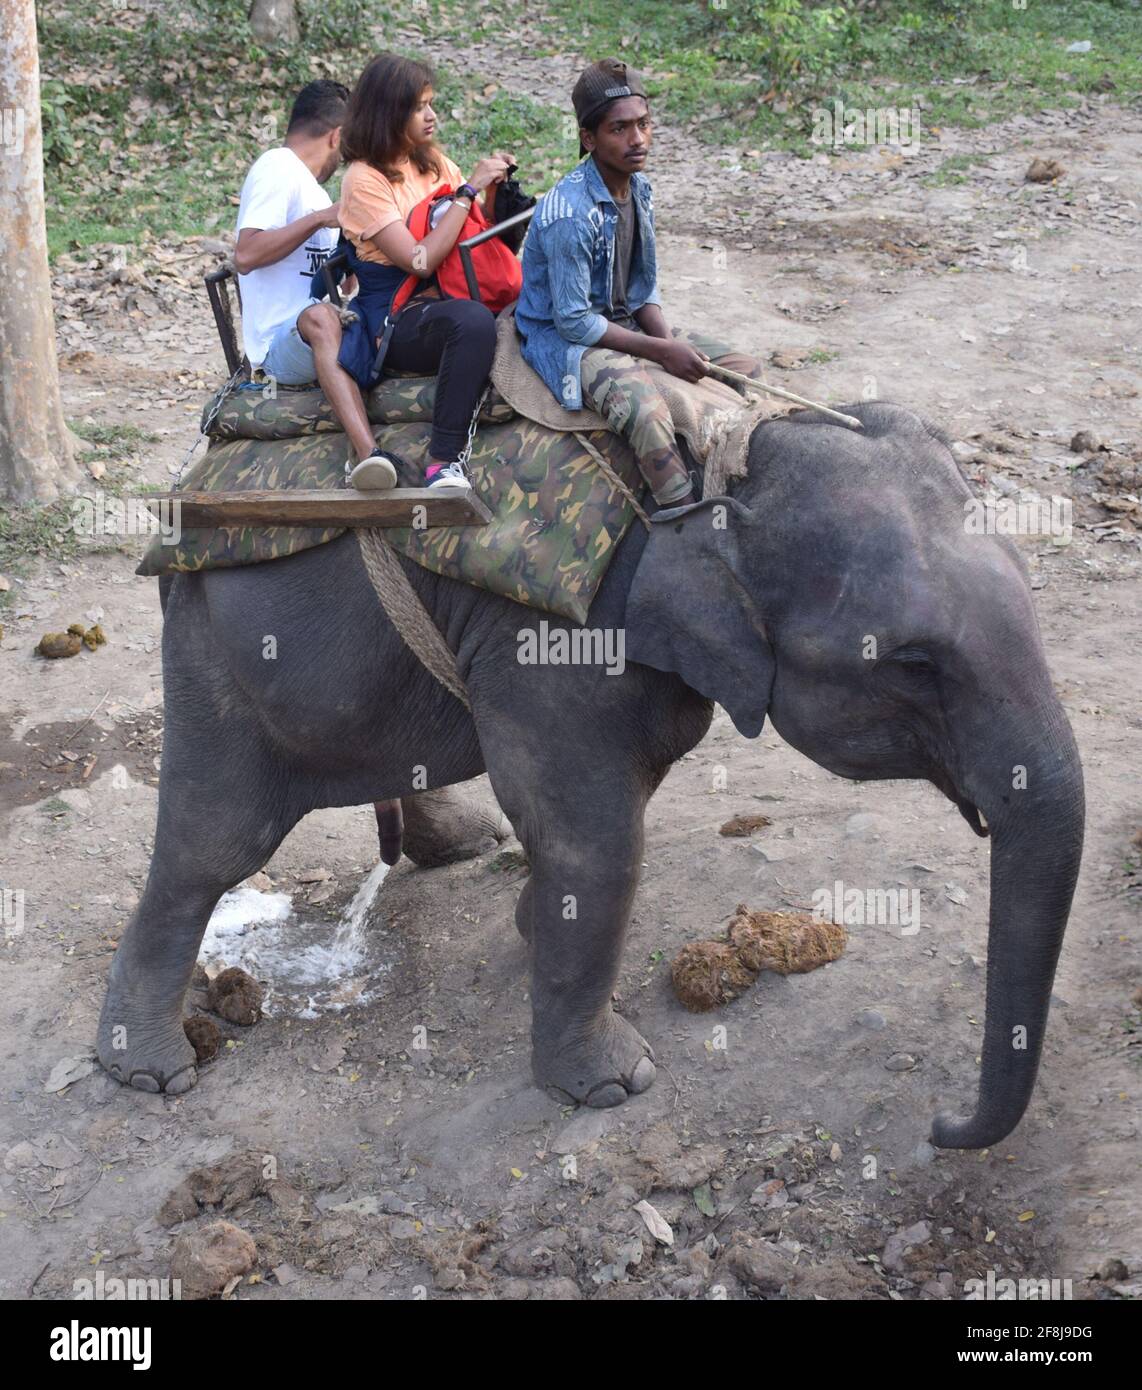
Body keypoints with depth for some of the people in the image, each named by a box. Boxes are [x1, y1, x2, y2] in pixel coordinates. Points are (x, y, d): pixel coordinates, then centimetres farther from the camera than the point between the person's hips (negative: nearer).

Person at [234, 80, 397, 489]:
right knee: (318, 316, -40)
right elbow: (245, 255, -20)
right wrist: (322, 217, -19)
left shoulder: (300, 178, 26)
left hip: (319, 344, 10)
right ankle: (367, 451, -57)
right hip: (280, 347, -10)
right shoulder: (278, 168, -5)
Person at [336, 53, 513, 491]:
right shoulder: (364, 179, -7)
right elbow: (420, 260, -18)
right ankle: (443, 461, -36)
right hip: (397, 321, -7)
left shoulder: (432, 160, 14)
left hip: (444, 302, 7)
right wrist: (468, 189, -14)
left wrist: (497, 189, 1)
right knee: (473, 320, -39)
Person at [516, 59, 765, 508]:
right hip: (563, 337, -9)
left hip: (625, 321, 9)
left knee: (745, 369, 4)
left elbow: (644, 286, 11)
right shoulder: (570, 213, -25)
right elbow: (574, 322, -23)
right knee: (644, 409, -39)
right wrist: (660, 351, -21)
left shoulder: (639, 187, 3)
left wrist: (669, 341, -8)